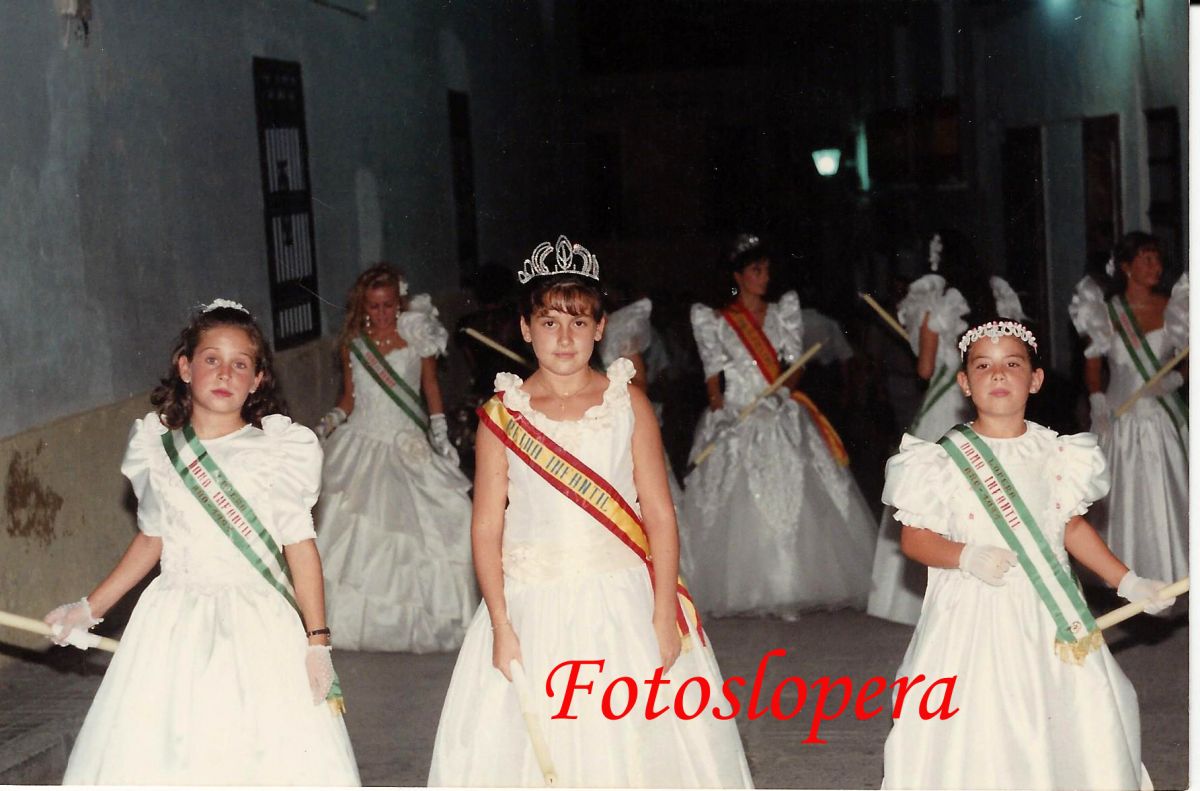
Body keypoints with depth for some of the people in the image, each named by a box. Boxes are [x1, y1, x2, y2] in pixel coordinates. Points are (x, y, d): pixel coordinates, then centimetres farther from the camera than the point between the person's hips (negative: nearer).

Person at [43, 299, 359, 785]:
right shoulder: (155, 447, 5)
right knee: (156, 755, 0)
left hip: (258, 629, -2)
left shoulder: (279, 449, -3)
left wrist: (317, 640, -4)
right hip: (175, 628, 2)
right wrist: (89, 609, 17)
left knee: (273, 756, -9)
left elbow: (299, 544, -2)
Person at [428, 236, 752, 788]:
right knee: (532, 746, 1)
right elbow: (486, 529, 0)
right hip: (534, 609, 0)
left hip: (622, 603, 1)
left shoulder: (628, 404, 2)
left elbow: (659, 515, 1)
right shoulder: (502, 416, 0)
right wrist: (501, 627, -7)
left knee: (636, 743, 3)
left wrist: (663, 616, -5)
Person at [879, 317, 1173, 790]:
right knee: (970, 738, -4)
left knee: (1075, 723, 1)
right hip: (974, 614, -3)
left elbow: (1072, 526, 15)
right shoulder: (944, 458, -5)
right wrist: (966, 556, -21)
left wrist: (1128, 582, 12)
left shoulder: (1057, 453, 4)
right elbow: (913, 538, -4)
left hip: (1048, 613, 3)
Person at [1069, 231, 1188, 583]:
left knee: (1166, 498, -2)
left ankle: (1167, 578, 10)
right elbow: (1093, 362, 7)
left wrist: (1176, 379, -17)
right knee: (1124, 499, 4)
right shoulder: (1106, 311, 1)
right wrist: (1098, 406, -4)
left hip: (1164, 421, 0)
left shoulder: (1173, 309, 0)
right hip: (1121, 420, 0)